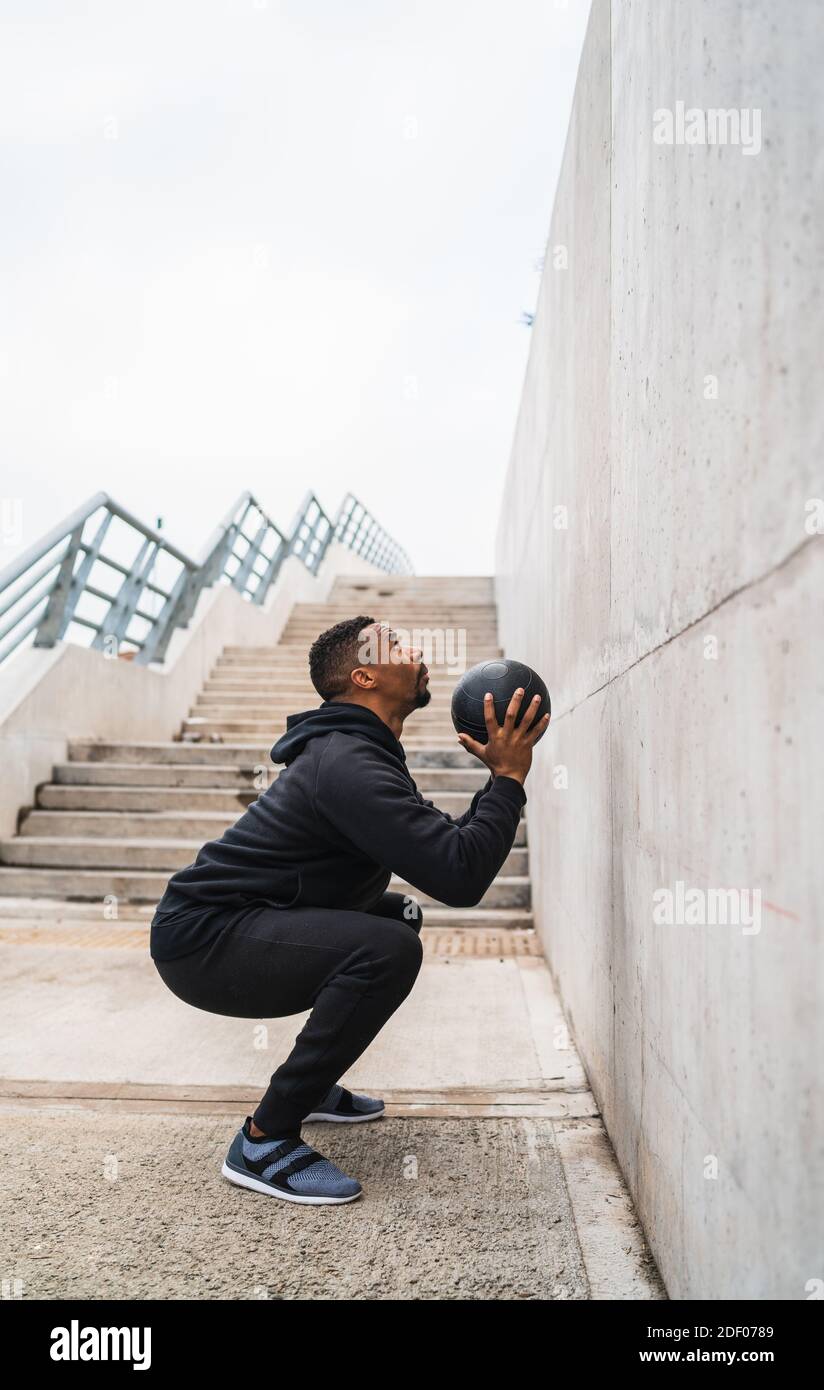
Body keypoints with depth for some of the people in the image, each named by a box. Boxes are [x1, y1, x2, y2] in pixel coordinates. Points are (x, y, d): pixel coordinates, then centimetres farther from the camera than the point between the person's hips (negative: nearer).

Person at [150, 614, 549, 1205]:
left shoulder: (359, 753, 12)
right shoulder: (349, 765, -22)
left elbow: (445, 844, 16)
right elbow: (460, 878, -29)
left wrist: (499, 779, 4)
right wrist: (509, 777, -18)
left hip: (233, 925, 11)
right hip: (202, 940, -11)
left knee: (398, 914, 19)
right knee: (389, 949, -28)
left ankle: (311, 1086, 24)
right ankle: (264, 1141, -12)